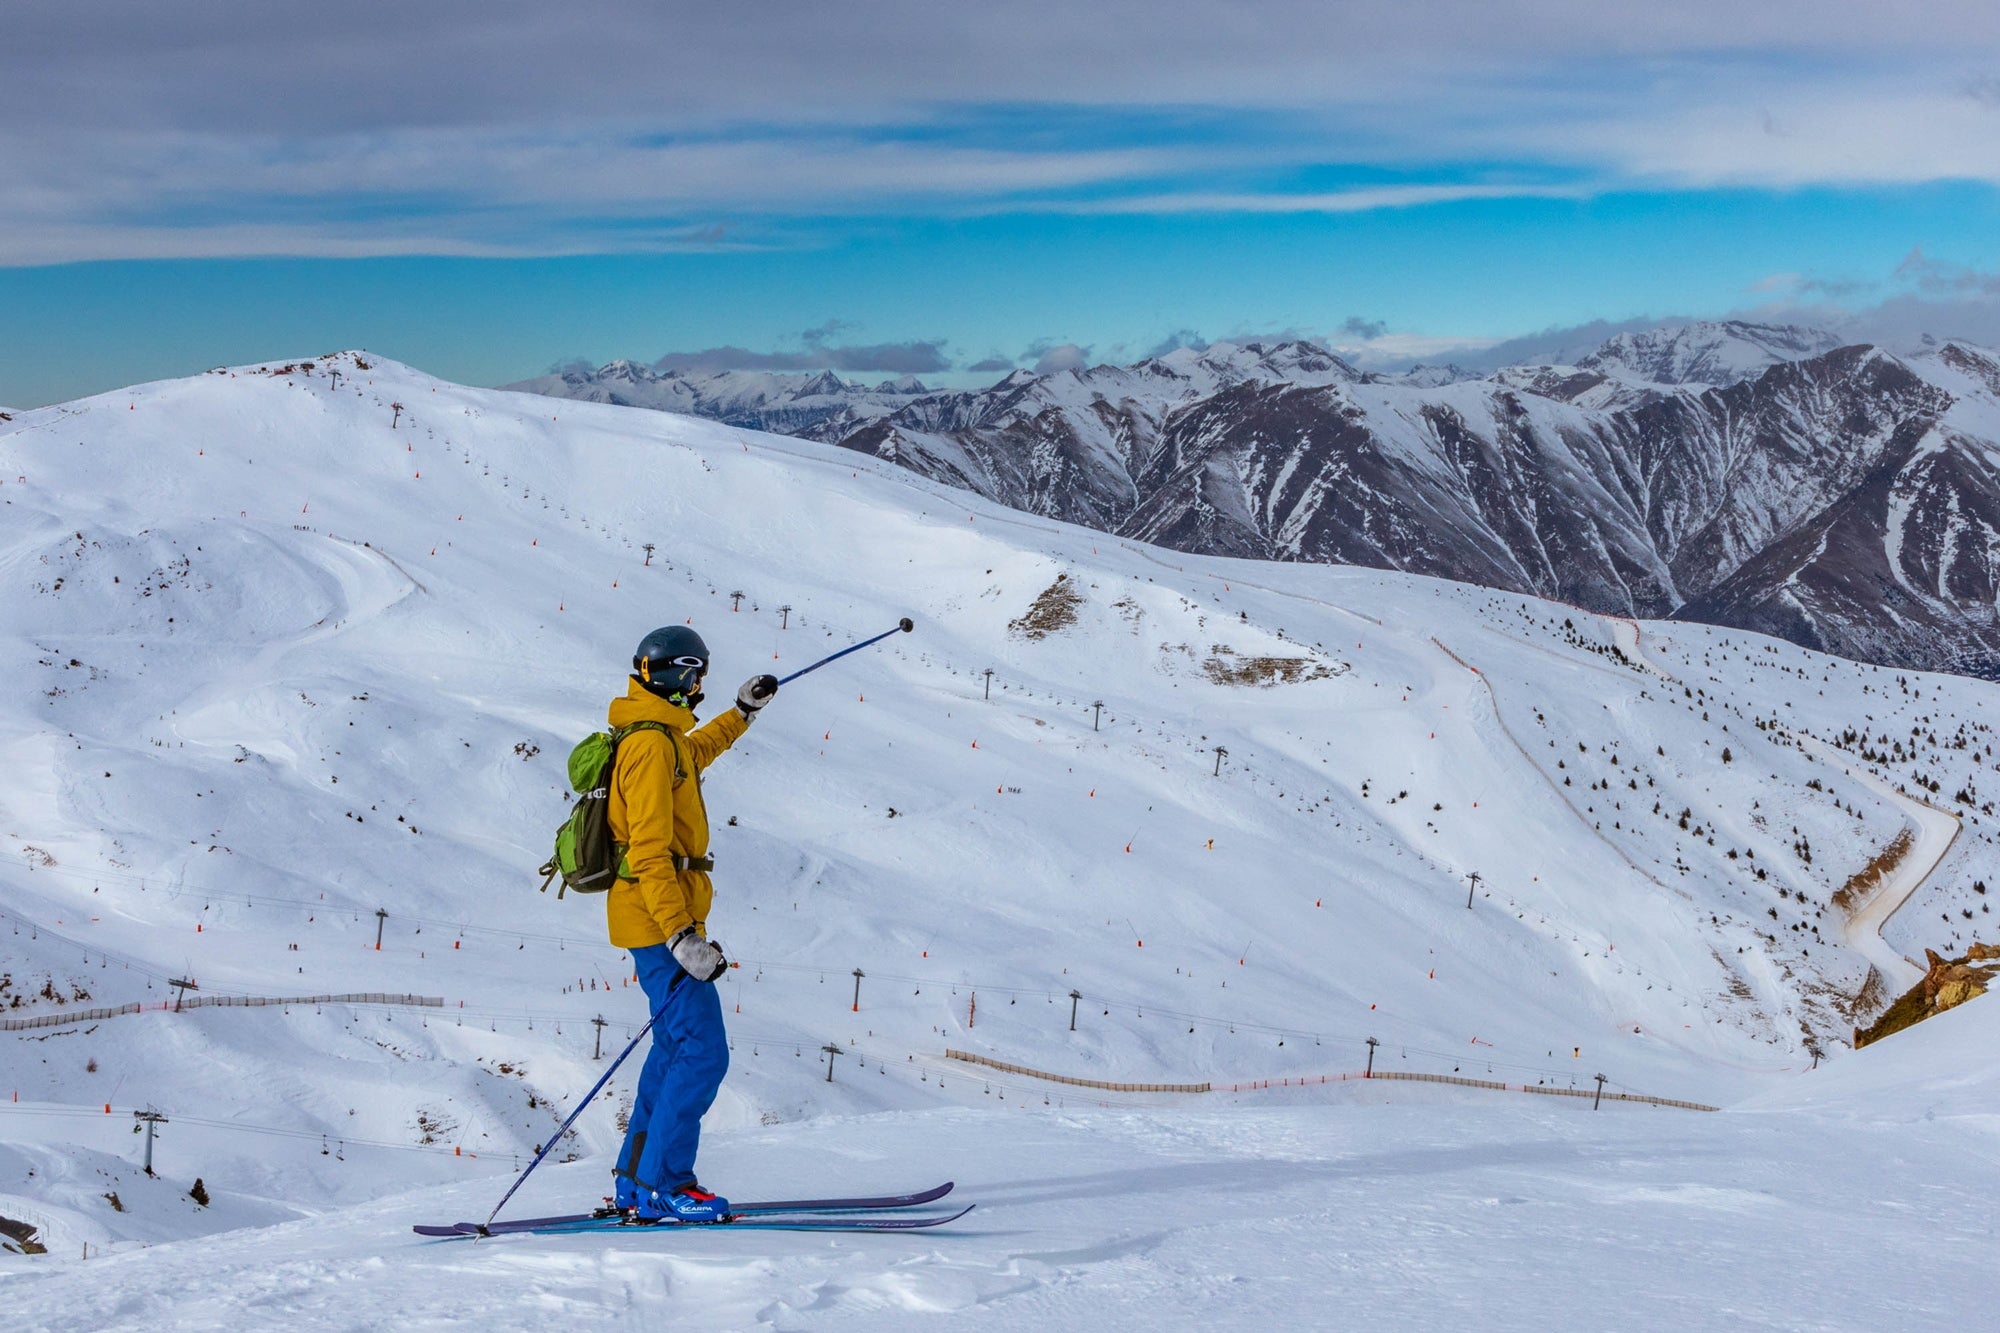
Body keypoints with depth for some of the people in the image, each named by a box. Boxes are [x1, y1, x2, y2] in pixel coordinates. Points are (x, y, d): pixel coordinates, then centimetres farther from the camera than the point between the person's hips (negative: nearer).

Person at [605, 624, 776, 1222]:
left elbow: (694, 751, 42)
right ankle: (662, 1186, -8)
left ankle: (637, 1182, 21)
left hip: (663, 920, 11)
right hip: (661, 919, -11)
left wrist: (742, 712, 50)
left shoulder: (663, 738, 15)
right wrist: (683, 934, -28)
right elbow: (649, 851, -23)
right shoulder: (652, 743, -16)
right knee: (703, 1055, -11)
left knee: (677, 1050, 16)